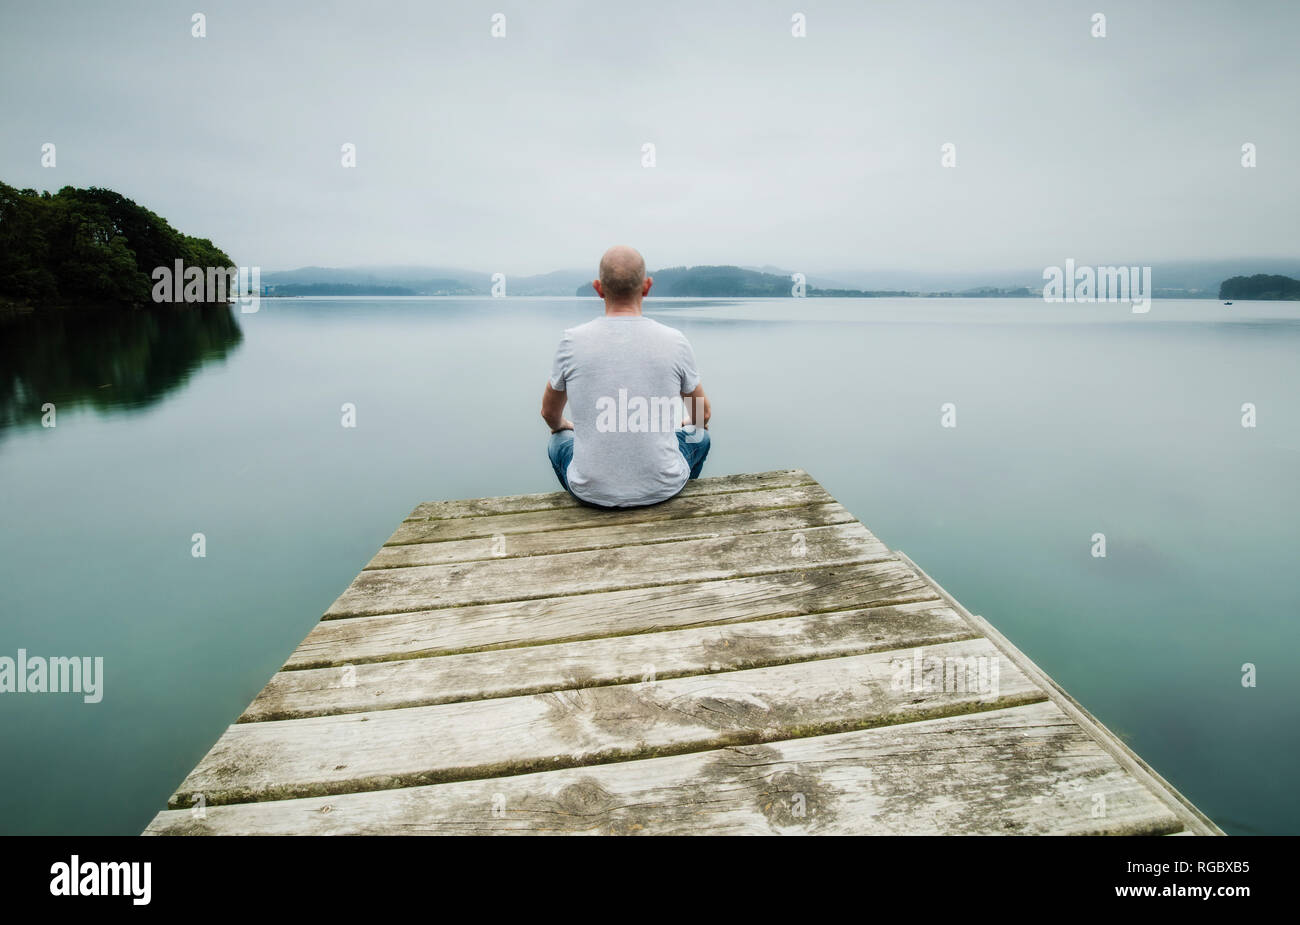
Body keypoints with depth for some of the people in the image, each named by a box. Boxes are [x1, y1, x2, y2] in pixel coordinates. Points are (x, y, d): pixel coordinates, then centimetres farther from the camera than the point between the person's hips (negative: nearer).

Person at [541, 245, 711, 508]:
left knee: (560, 440, 34)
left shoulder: (572, 341, -9)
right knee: (699, 436, 32)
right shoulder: (675, 341, -10)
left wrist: (561, 426, 33)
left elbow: (550, 412, 9)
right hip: (662, 488, 0)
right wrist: (688, 424, 31)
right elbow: (704, 414, 6)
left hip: (592, 492, 0)